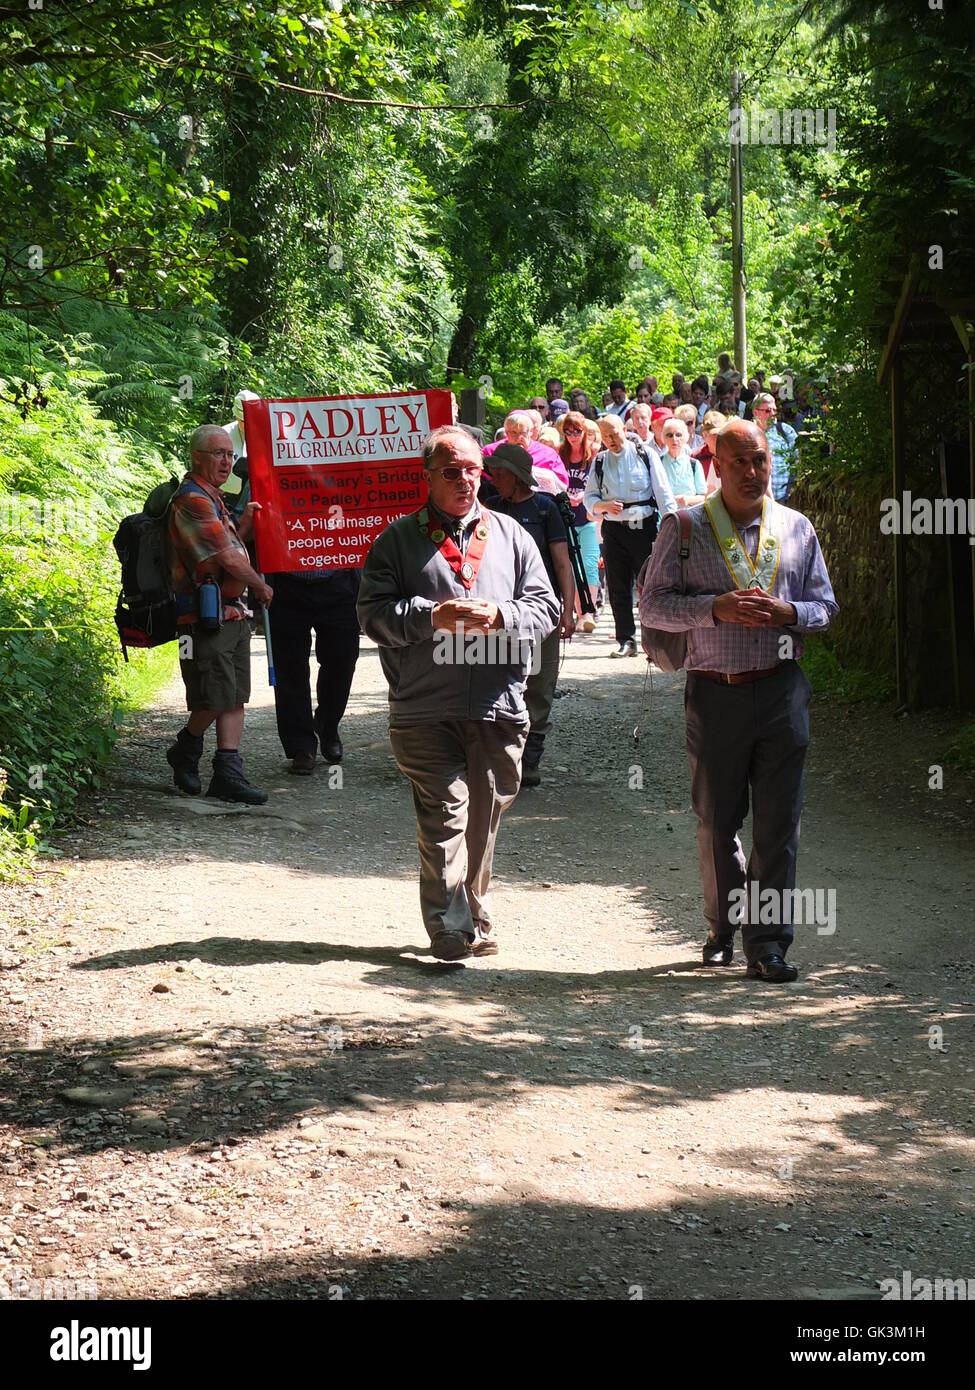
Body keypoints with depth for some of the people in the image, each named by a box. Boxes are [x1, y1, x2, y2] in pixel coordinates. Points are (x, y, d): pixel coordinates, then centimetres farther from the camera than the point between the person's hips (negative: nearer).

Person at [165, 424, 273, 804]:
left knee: (234, 698, 5)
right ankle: (185, 752, 17)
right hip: (207, 616, -10)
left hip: (233, 613, 10)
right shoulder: (192, 501, -14)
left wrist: (244, 525, 9)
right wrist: (261, 586, -1)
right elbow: (229, 560, -17)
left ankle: (228, 775, 5)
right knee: (216, 699, -6)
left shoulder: (212, 499, 19)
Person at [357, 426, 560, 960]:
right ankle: (451, 928, -15)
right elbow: (373, 612, 0)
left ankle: (475, 920, 21)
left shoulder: (511, 536, 16)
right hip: (425, 709, -3)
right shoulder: (399, 539, 8)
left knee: (484, 816, 9)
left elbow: (546, 608, 11)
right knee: (445, 814, -12)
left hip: (497, 704, 3)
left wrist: (500, 615, -8)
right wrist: (431, 617, -15)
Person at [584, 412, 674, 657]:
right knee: (618, 587, 5)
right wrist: (604, 505, -10)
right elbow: (589, 497, 12)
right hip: (613, 529, 3)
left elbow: (663, 492, 0)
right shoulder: (600, 462, 11)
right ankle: (626, 640, 12)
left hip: (644, 527, -3)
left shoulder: (645, 455, 1)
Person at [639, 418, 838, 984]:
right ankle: (724, 927, 26)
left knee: (779, 821, -3)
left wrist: (787, 612, -8)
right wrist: (717, 608, -15)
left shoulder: (797, 528, 10)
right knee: (716, 820, 8)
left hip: (781, 689, 1)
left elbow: (826, 607, 13)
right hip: (714, 693, -1)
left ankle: (768, 943, 1)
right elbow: (653, 604, -1)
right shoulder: (685, 528, 4)